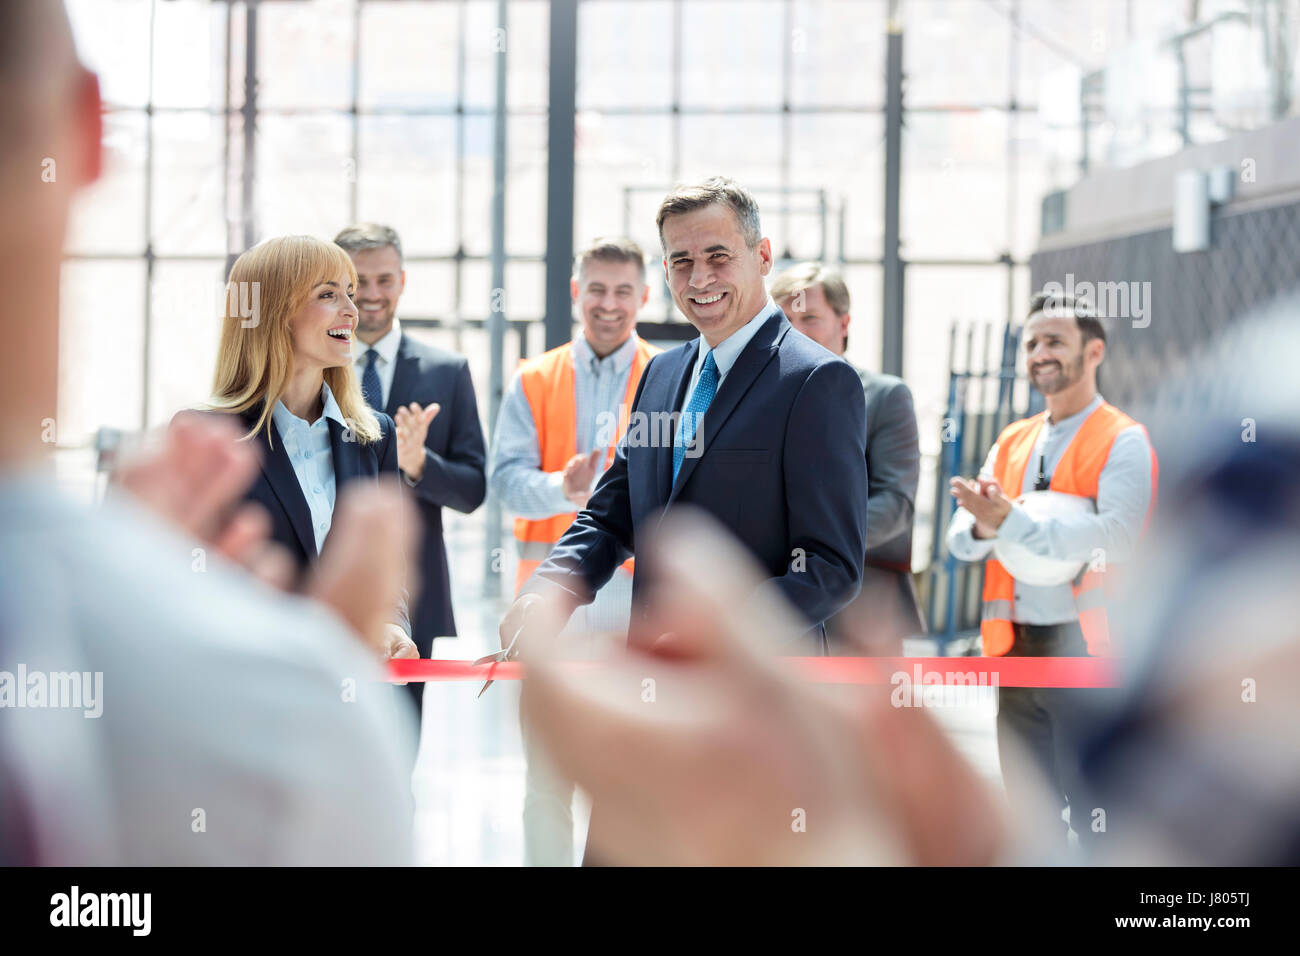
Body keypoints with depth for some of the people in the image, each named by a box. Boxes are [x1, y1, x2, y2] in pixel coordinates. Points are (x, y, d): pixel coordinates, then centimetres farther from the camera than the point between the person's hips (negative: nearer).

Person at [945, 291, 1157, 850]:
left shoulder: (1122, 442, -4)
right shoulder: (1011, 443, 16)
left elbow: (1117, 536, -21)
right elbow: (960, 539, 9)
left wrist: (1012, 521, -23)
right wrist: (984, 527, -15)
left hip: (1087, 649, -7)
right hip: (1017, 647, 7)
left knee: (1095, 821, -7)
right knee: (1030, 817, 12)